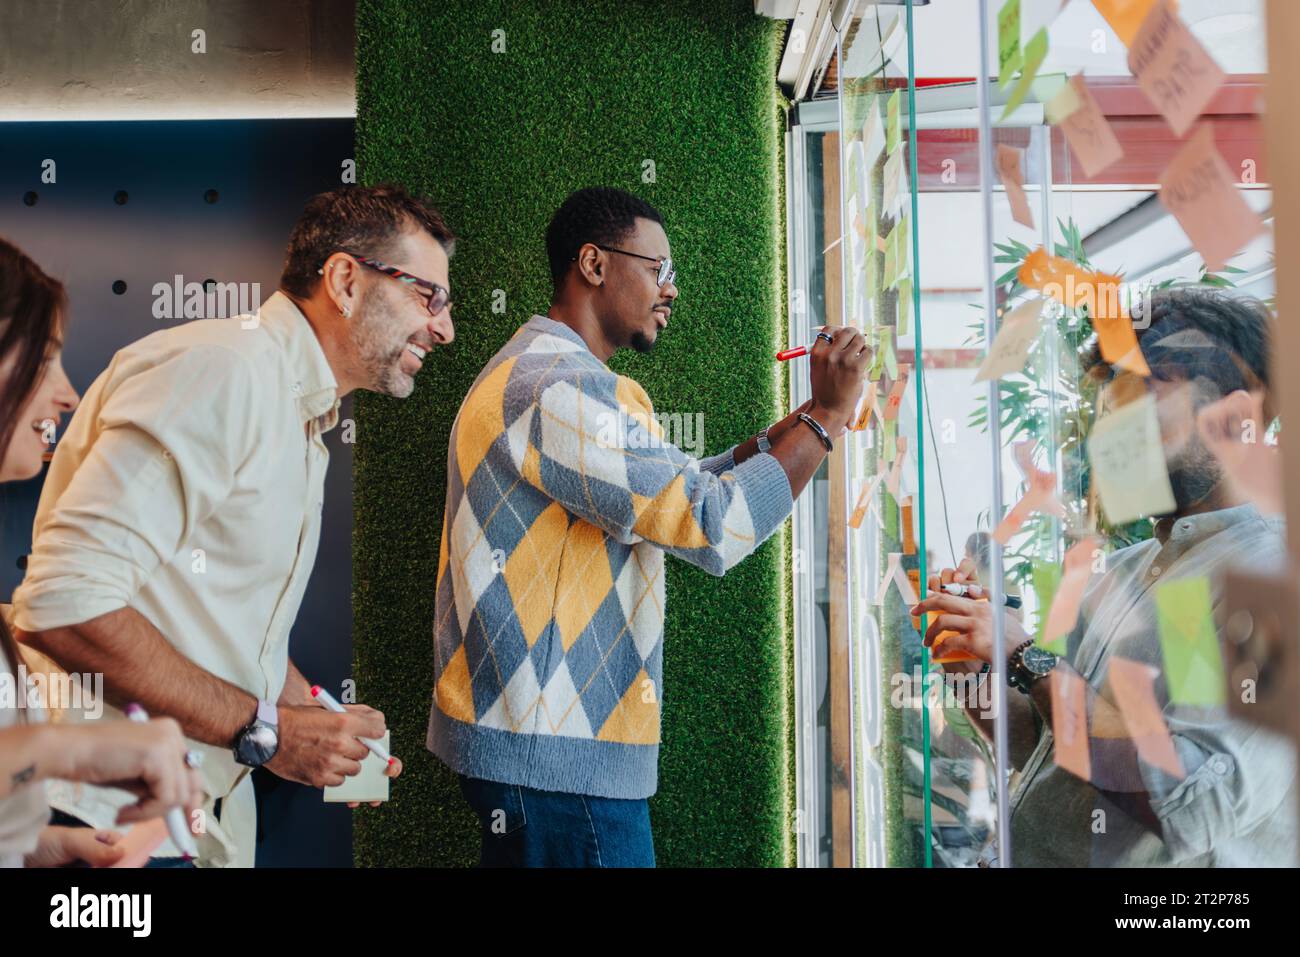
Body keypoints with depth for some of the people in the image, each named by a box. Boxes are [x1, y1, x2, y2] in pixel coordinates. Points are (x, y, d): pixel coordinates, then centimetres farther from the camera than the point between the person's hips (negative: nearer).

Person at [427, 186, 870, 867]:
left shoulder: (536, 373, 17)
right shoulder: (561, 388, -19)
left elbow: (680, 490, 15)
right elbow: (714, 527, -23)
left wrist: (798, 421, 6)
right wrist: (827, 415, -14)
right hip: (555, 755, -11)